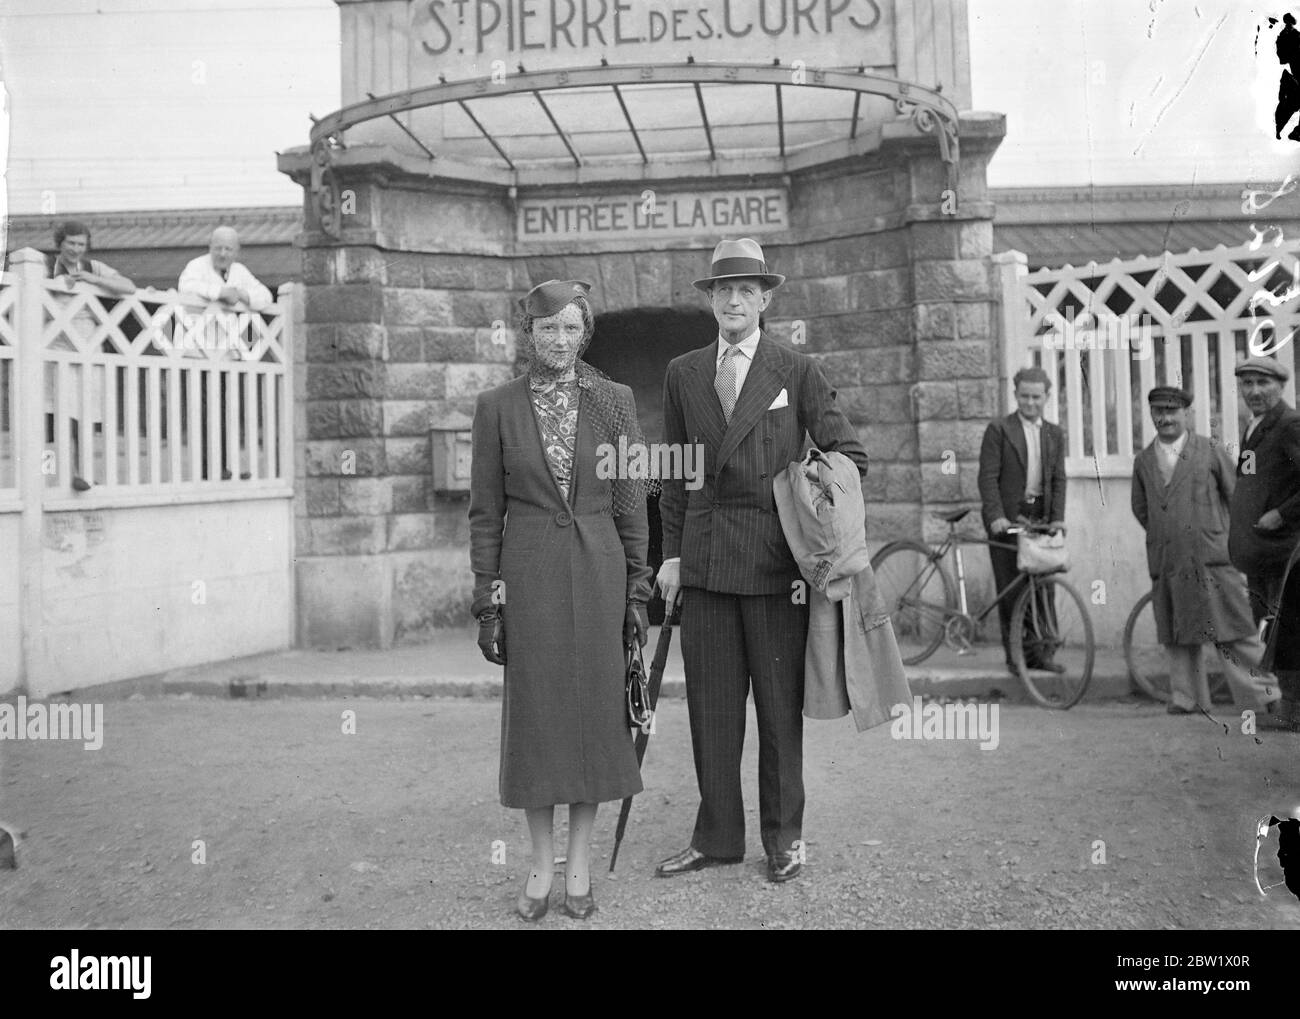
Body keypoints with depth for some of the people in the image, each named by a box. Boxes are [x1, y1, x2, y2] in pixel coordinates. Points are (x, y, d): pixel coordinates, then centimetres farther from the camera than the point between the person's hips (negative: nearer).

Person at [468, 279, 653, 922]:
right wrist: (487, 600, -1)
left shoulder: (614, 401, 3)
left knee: (594, 711, 6)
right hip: (528, 574, -1)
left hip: (597, 570, 1)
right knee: (533, 717, 4)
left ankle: (580, 862, 22)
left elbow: (630, 502, 5)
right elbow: (485, 511, 3)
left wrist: (637, 590, 2)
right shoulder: (497, 407, 1)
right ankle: (540, 866, 21)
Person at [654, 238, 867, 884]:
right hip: (705, 558, 3)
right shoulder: (682, 374, 12)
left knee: (780, 702, 4)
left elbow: (850, 455, 5)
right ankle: (717, 837, 19)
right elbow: (674, 472, 14)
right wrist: (672, 553, 8)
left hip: (776, 557, -3)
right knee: (711, 704, 7)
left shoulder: (797, 372, 4)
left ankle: (784, 837, 19)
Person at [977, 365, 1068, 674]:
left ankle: (1041, 651, 13)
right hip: (1008, 518, -3)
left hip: (1041, 517, 4)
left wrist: (1058, 517, -5)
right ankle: (1016, 655, 9)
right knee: (1010, 590, 0)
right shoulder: (998, 430, 0)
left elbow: (1058, 479, 9)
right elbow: (988, 477, -7)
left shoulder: (1054, 434, 13)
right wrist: (996, 516, -17)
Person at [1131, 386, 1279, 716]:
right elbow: (1140, 508, 22)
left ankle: (1263, 697, 7)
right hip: (1166, 563, 3)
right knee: (1176, 637, 9)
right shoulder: (1143, 461, 10)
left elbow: (1238, 497, 7)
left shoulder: (1210, 452, 1)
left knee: (1234, 632, -3)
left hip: (1211, 559, -3)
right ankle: (1185, 699, 19)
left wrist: (1223, 535, 8)